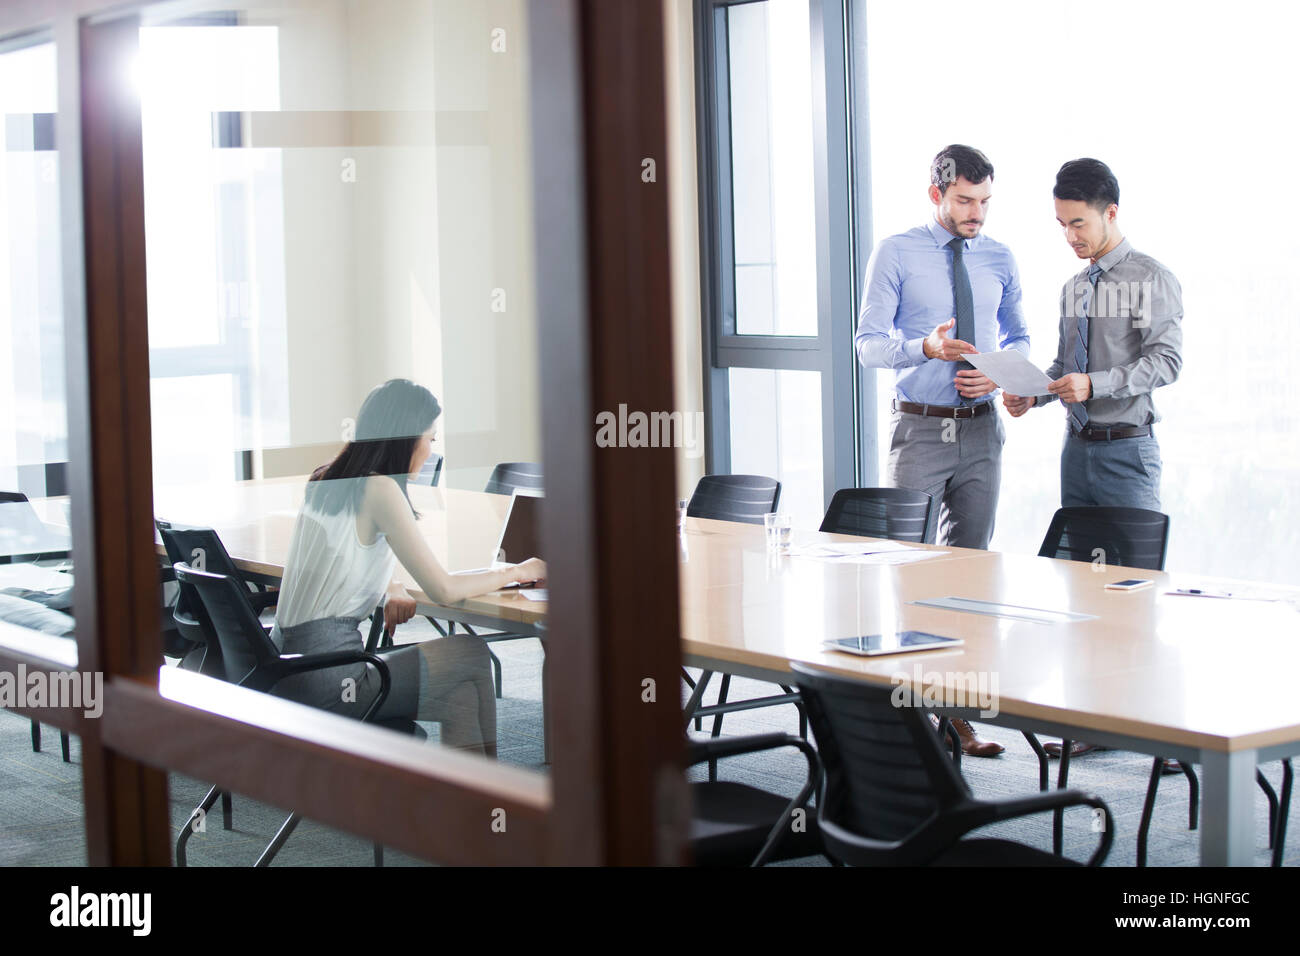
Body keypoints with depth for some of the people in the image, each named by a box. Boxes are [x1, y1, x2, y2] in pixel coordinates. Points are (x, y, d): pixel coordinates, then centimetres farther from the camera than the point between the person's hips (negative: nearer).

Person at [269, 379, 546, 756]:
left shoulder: (325, 480, 11)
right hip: (324, 682, -8)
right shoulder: (380, 489, -14)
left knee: (462, 686, 15)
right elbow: (443, 589, -13)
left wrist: (391, 590, 8)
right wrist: (514, 572, 3)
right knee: (473, 656, 6)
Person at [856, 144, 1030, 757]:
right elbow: (867, 343, -6)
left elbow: (1019, 337, 18)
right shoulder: (895, 254, -3)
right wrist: (926, 347, -25)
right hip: (919, 429, -4)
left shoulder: (999, 260, 8)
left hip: (980, 430, 4)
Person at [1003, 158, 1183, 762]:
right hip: (1078, 446, 7)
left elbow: (1166, 361, -15)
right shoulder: (1074, 288, 15)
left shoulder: (1152, 280, -6)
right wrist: (1033, 394, 1)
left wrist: (1093, 385, -24)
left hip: (1127, 448, -7)